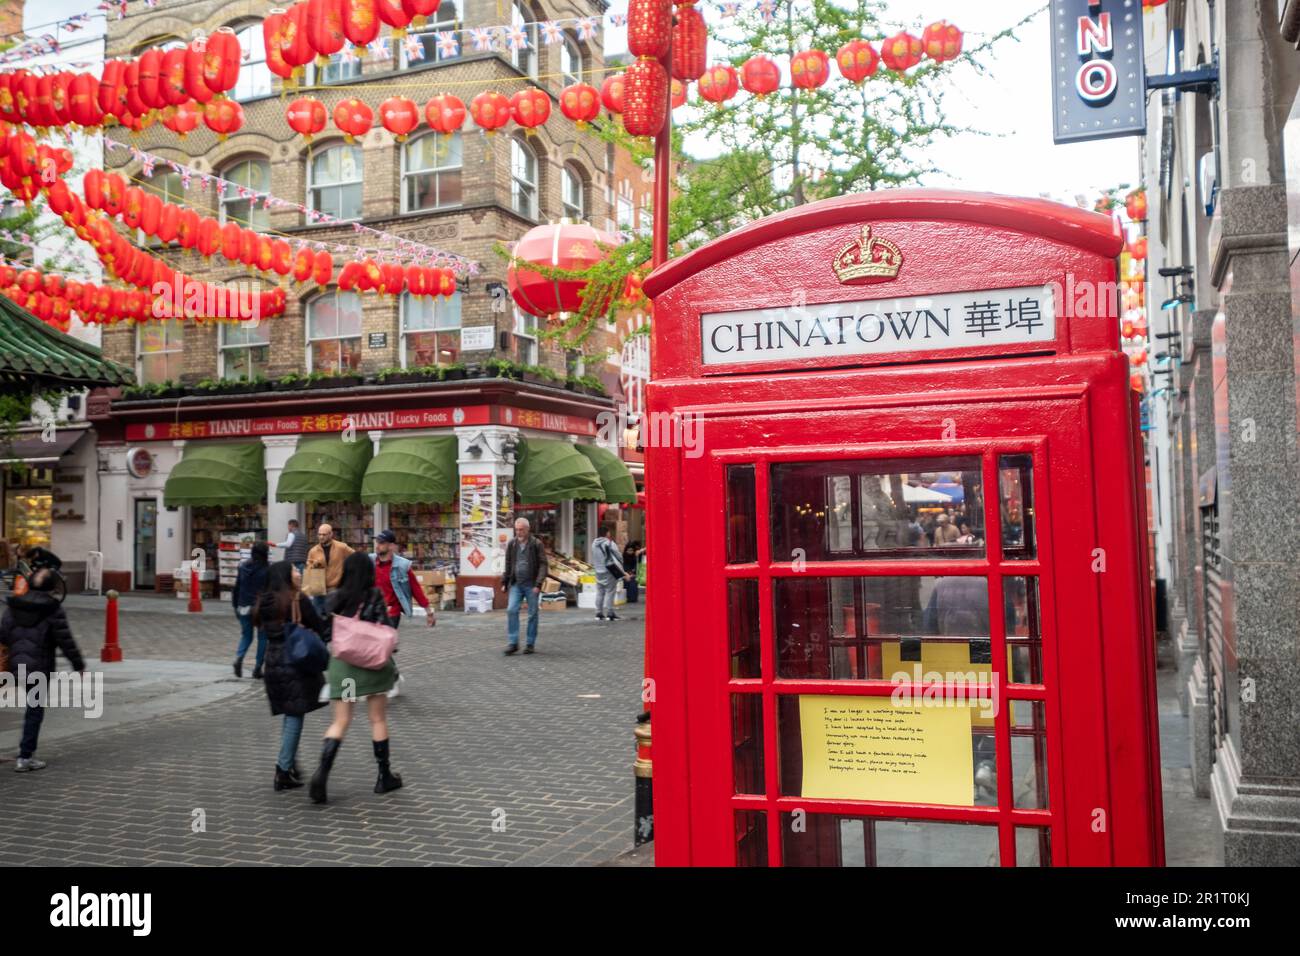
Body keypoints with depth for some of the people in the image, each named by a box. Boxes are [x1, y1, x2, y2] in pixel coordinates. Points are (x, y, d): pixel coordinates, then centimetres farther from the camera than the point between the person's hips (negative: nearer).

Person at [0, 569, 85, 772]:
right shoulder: (53, 609, -11)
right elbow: (65, 640, -10)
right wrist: (78, 664, -2)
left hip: (17, 664, 5)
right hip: (40, 667, -5)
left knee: (33, 706, 20)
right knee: (35, 710, 3)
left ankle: (27, 750, 23)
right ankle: (25, 757, 4)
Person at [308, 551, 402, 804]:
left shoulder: (334, 598, 2)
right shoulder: (375, 596, -7)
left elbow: (326, 632, 3)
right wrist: (392, 664, -1)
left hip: (340, 663, 3)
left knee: (340, 721, 8)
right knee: (378, 720, 11)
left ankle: (322, 772, -12)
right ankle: (384, 777, 19)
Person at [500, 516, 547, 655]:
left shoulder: (536, 544, -5)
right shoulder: (512, 544, 5)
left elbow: (543, 565, -8)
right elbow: (507, 564, 13)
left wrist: (538, 584, -16)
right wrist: (504, 582, 10)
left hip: (531, 585, -3)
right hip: (515, 584, 3)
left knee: (532, 614, 3)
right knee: (511, 610, -9)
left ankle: (530, 644, 13)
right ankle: (513, 643, -3)